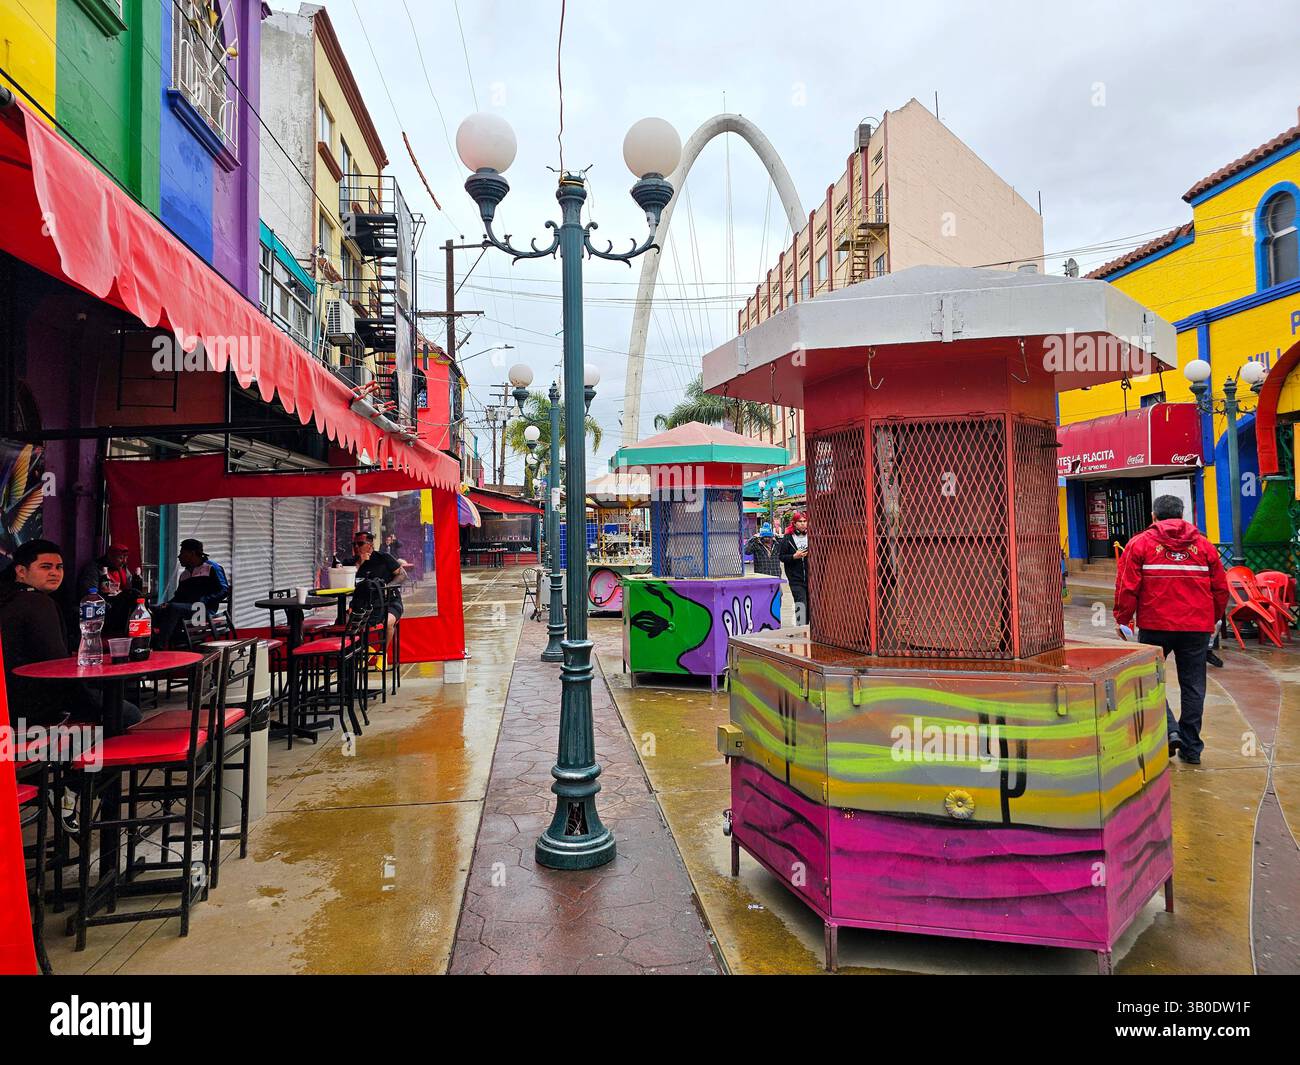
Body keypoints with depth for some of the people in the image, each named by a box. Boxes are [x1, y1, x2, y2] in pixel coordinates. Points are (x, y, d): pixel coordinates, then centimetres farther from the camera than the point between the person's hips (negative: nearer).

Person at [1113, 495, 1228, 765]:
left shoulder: (1140, 543, -1)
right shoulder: (1204, 545, 11)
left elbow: (1126, 587, -6)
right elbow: (1220, 589, 13)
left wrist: (1122, 619, 4)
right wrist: (1212, 619, 27)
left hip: (1155, 625, -3)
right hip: (1197, 626, 3)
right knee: (1193, 686, 10)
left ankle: (1169, 731, -4)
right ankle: (1191, 748, 16)